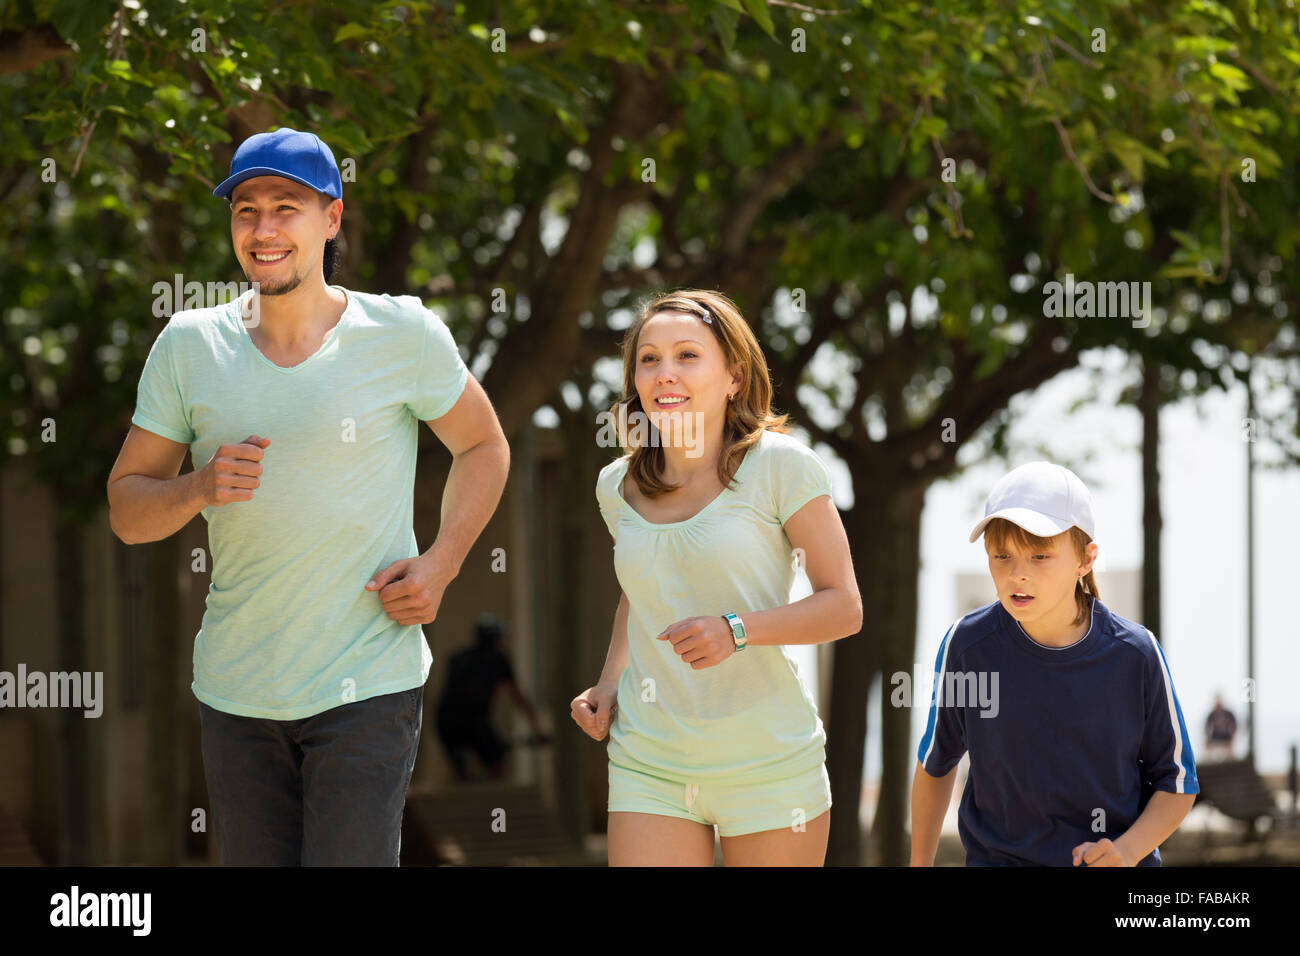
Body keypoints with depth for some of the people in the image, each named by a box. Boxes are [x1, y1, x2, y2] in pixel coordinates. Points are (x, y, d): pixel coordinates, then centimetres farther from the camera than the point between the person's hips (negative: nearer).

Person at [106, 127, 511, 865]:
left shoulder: (402, 334, -4)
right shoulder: (189, 346, 3)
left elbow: (484, 447, 11)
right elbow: (126, 512, 6)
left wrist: (441, 565, -5)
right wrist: (198, 488, -16)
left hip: (368, 687, -3)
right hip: (235, 692, 3)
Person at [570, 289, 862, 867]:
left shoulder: (778, 466, -6)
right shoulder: (618, 487, 8)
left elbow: (844, 606, -7)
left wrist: (737, 630, -22)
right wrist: (609, 684, 10)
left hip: (768, 761, -3)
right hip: (649, 764, 3)